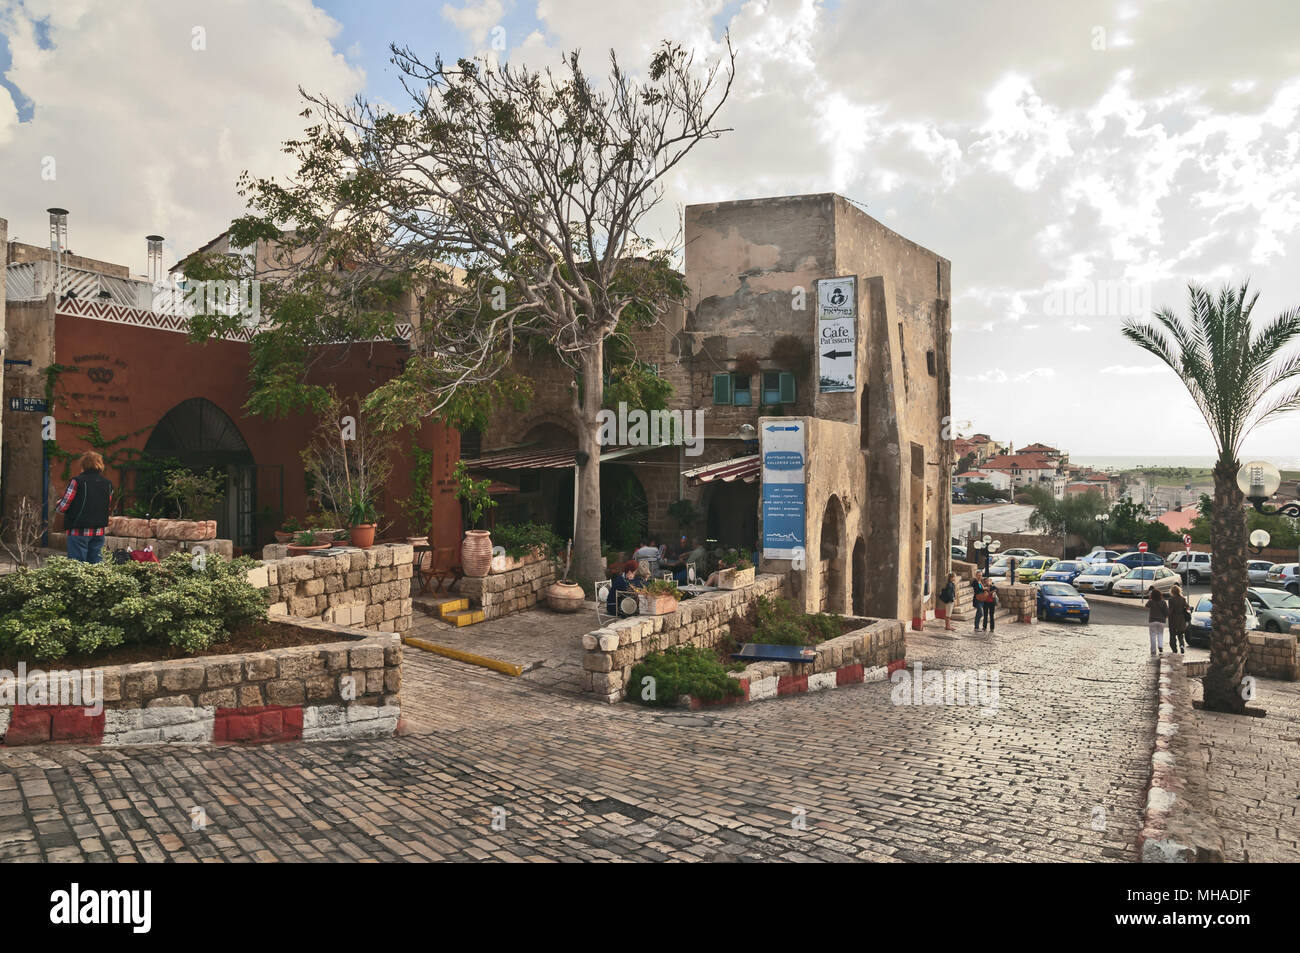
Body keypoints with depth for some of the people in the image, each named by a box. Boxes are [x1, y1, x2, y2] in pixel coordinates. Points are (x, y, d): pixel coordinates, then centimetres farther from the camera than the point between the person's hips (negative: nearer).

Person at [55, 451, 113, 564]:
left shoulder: (77, 481, -10)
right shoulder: (108, 484, 5)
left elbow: (63, 506, -8)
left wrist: (56, 505, 13)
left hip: (79, 530, -5)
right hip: (99, 531, 5)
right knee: (96, 566, 9)